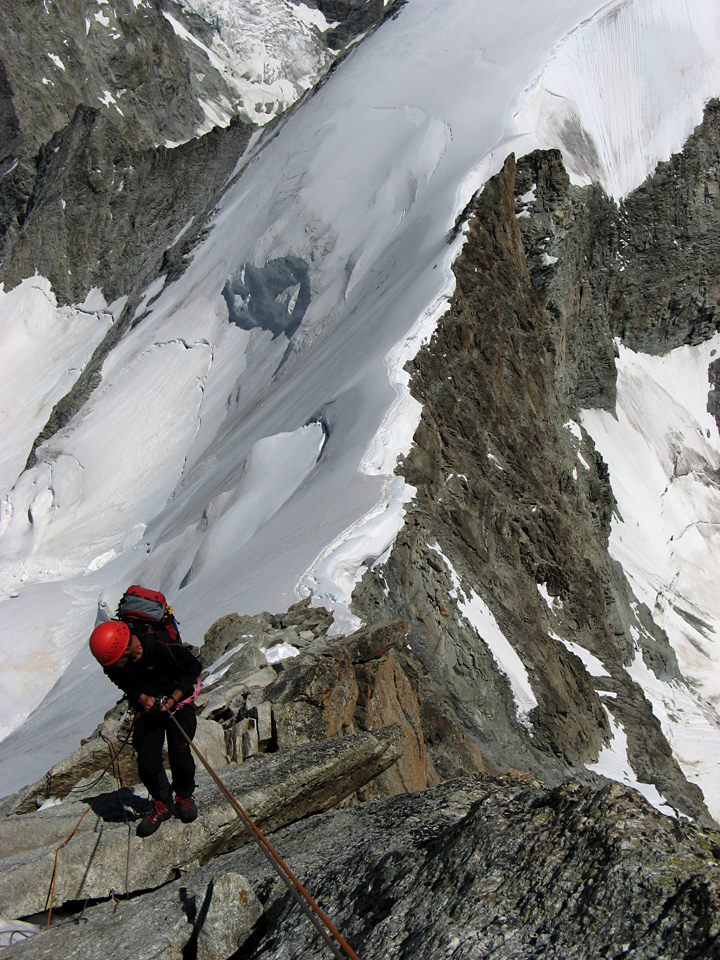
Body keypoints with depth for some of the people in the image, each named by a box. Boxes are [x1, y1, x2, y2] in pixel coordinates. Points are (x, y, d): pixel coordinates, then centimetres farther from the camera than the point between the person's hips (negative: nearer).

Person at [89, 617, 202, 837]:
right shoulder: (111, 661, -19)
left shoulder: (162, 645, -33)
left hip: (177, 698, -3)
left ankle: (185, 796, 18)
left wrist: (173, 699, -23)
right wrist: (141, 698, -17)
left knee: (179, 753, -10)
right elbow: (124, 684, 3)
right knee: (147, 759, -7)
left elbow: (193, 667, -16)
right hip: (146, 704, 3)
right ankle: (162, 803, 17)